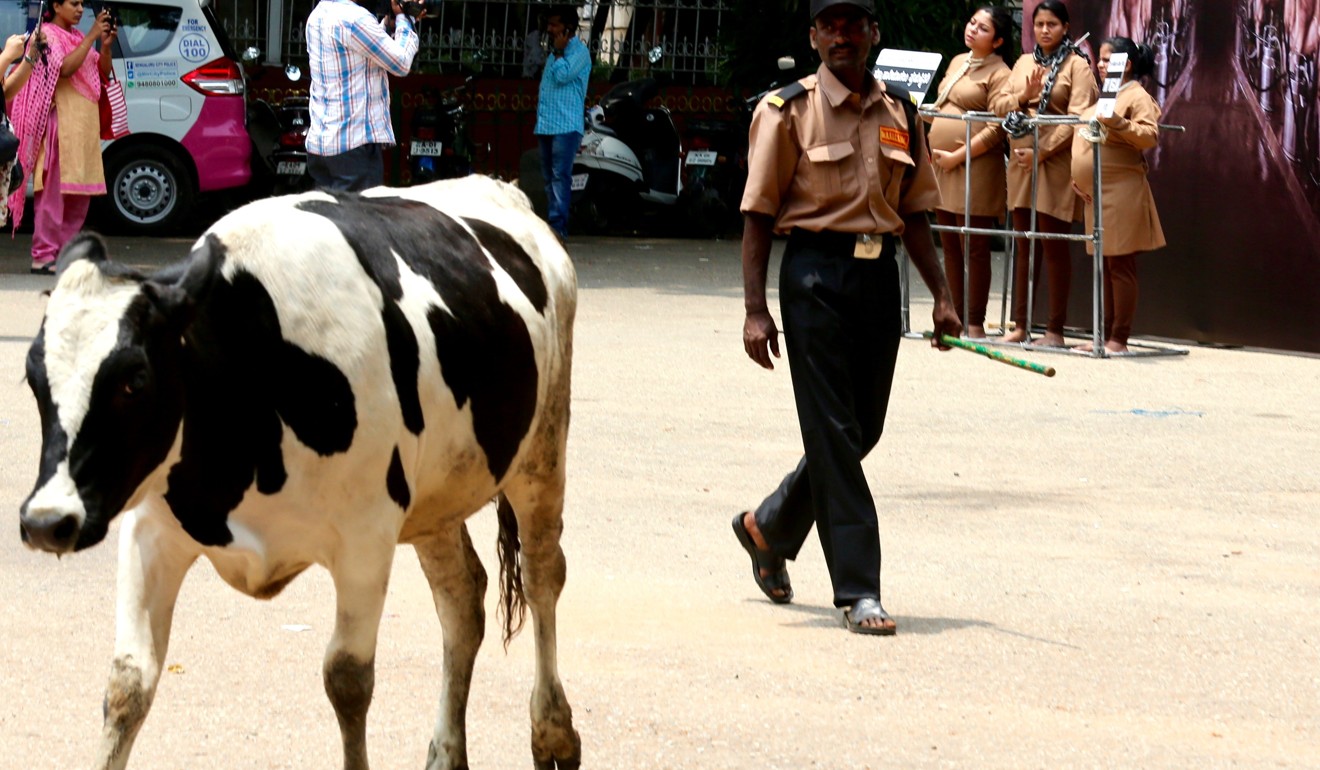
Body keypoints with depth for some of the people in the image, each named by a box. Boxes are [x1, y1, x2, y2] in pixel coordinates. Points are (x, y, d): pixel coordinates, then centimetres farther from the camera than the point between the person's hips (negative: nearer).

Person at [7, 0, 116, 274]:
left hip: (84, 125, 8)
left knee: (80, 194, 6)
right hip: (60, 125, -8)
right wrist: (92, 37, -19)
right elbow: (65, 67, -20)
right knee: (55, 191, -11)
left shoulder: (78, 37, 19)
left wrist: (106, 46, 0)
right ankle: (43, 257, -12)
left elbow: (103, 74, 16)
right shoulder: (47, 35, -5)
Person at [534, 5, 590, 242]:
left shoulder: (579, 51, -5)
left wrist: (559, 52, -6)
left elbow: (563, 76, -18)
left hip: (565, 125, -9)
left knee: (560, 176, -15)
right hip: (546, 124, 9)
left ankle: (558, 225, -20)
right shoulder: (554, 53, 22)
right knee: (548, 177, 7)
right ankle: (554, 223, 10)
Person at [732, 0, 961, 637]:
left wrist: (940, 294, 8)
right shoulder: (787, 112, -3)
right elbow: (758, 216, -4)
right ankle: (859, 590, -2)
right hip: (814, 275, -5)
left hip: (880, 275, 5)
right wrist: (755, 310, -11)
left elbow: (913, 214, 16)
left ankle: (768, 529, 35)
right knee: (835, 435, -5)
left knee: (861, 431, 11)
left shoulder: (899, 114, 10)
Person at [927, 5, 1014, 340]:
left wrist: (957, 157, -15)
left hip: (974, 170, -8)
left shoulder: (998, 74, -8)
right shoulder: (957, 62, 16)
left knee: (974, 249, -3)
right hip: (941, 167, 8)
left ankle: (975, 323, 0)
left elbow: (995, 129, -14)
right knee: (950, 247, 9)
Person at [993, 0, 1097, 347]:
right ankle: (1020, 325, 12)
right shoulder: (1023, 63, 17)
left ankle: (1055, 329, -1)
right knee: (1024, 247, 8)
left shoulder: (1076, 66, -1)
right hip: (1020, 161, 6)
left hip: (1055, 163, -5)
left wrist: (1042, 151, -16)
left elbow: (1077, 117, -11)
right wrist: (1023, 97, -8)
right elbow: (997, 104, 12)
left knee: (1054, 246, -4)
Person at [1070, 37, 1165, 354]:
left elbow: (1150, 136, -20)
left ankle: (1119, 339, -6)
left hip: (1121, 194, -9)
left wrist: (1119, 124, -32)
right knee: (1104, 265, 10)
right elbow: (1085, 139, 28)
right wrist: (1077, 175, 16)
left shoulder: (1137, 97, -6)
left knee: (1120, 265, -7)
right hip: (1095, 193, 9)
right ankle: (1105, 335, 13)